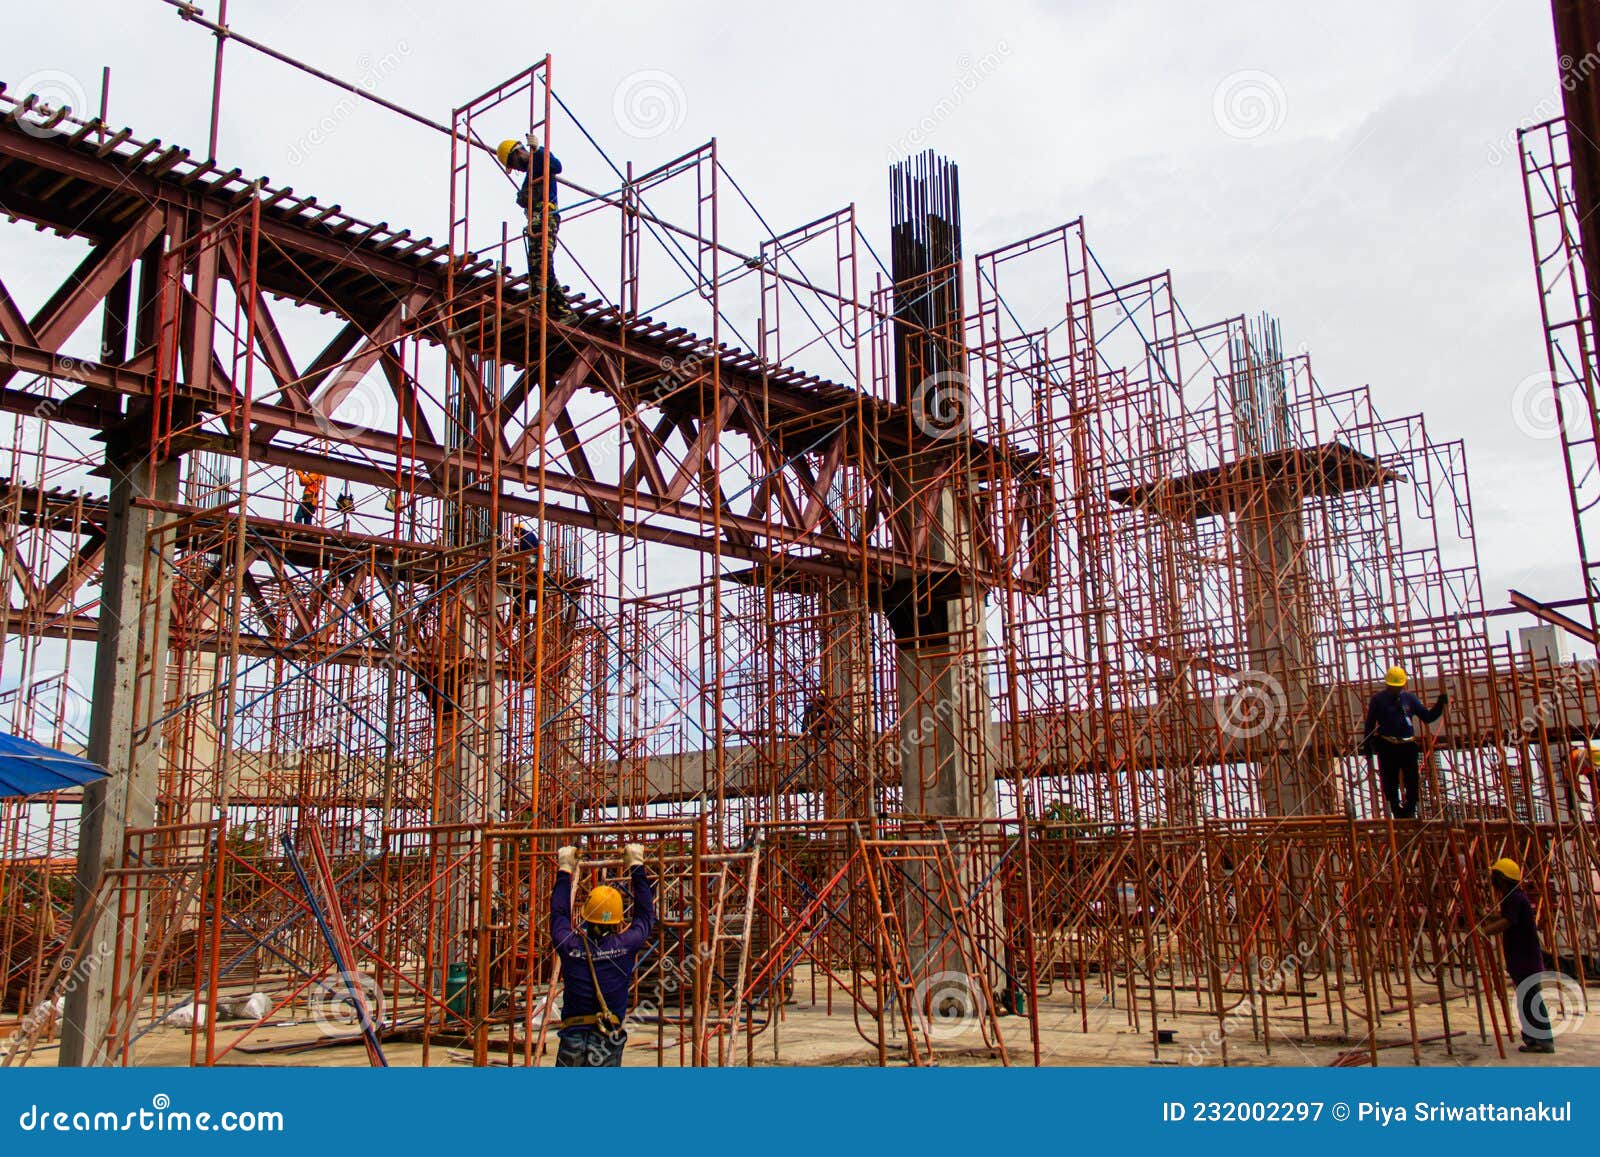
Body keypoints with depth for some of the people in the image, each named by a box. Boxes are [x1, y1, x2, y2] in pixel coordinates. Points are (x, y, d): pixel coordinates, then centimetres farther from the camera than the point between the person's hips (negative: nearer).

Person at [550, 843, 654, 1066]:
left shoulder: (569, 945, -2)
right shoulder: (626, 945, -3)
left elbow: (558, 913, 19)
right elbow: (646, 913, 15)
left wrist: (564, 870, 30)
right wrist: (636, 866, 26)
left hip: (572, 1040, 1)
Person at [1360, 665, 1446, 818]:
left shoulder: (1409, 698, 9)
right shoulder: (1378, 699, 1)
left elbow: (1427, 717, 9)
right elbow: (1370, 724, 3)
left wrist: (1440, 702, -4)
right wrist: (1367, 745, -1)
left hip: (1408, 746, 2)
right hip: (1387, 747, -2)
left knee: (1413, 783, 1)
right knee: (1390, 784, 3)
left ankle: (1408, 811, 18)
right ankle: (1398, 813, 16)